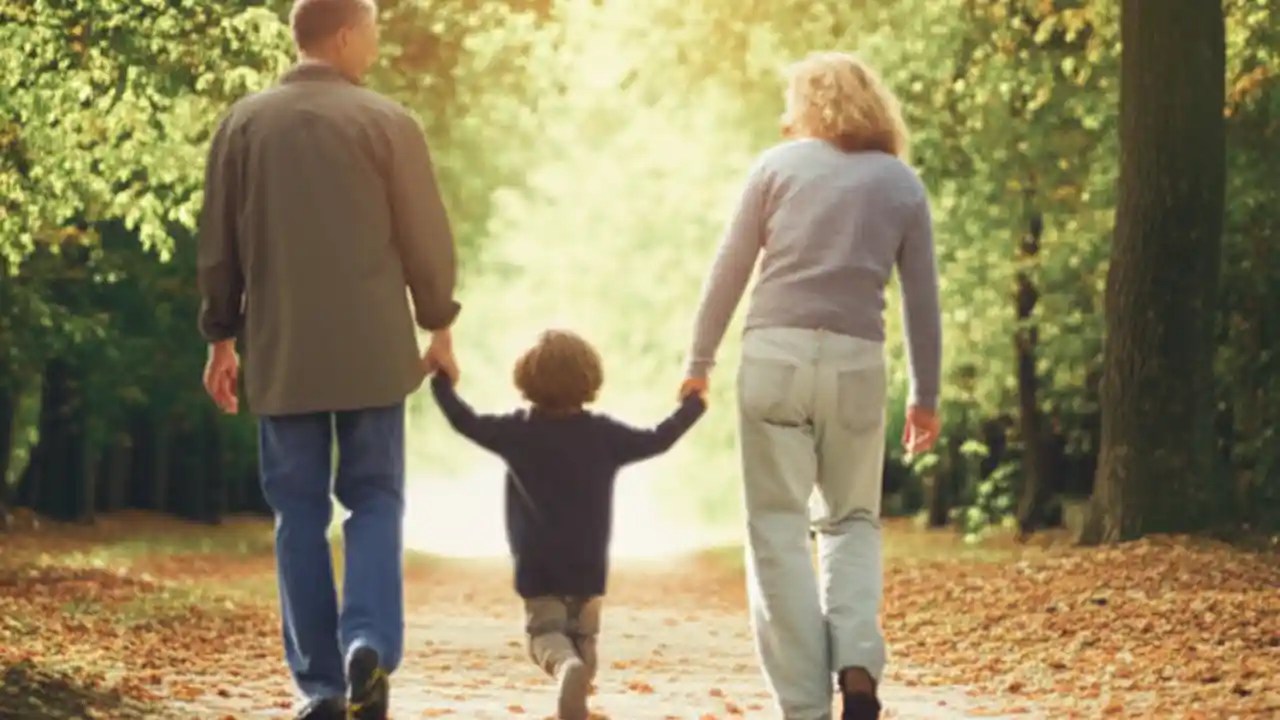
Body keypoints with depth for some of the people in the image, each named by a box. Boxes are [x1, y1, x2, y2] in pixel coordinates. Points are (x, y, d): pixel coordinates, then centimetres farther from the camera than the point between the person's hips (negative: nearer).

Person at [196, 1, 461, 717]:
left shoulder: (244, 123, 4)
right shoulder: (387, 122, -5)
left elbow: (219, 245, 7)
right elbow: (426, 238, -2)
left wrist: (222, 339, 16)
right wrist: (439, 328, 10)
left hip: (281, 354, 2)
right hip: (373, 349, -2)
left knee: (300, 511, 8)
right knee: (374, 499, 8)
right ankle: (370, 644, -15)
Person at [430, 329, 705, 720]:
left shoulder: (516, 432, -5)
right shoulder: (604, 434, -2)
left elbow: (466, 422, -1)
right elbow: (657, 440, 5)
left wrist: (442, 380, 14)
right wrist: (693, 405, 20)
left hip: (537, 569, -1)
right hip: (588, 566, 1)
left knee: (545, 633, -1)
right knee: (583, 638, 13)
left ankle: (567, 666, -32)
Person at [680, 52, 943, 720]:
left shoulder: (778, 165, 6)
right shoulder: (902, 183, 11)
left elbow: (729, 270, 5)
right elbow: (922, 299, 11)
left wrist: (699, 361, 13)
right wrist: (926, 396, 18)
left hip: (776, 356, -2)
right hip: (857, 363, 2)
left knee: (778, 527, 3)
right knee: (853, 520, 17)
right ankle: (857, 663, -6)